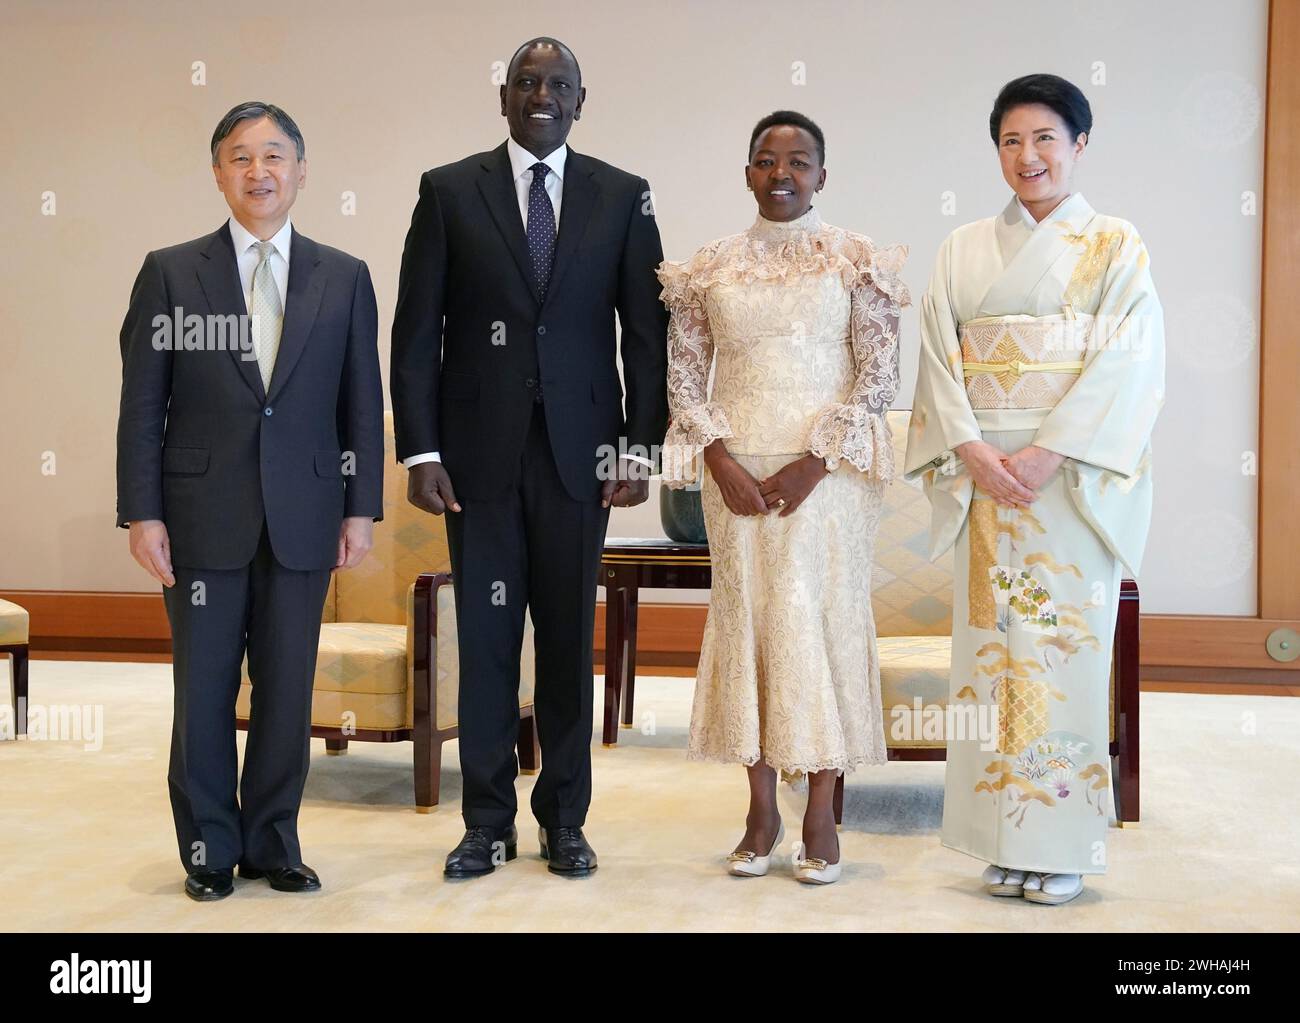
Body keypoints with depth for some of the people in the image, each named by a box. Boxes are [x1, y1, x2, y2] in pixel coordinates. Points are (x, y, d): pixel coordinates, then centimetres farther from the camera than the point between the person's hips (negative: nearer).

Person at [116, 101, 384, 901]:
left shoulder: (344, 279, 6)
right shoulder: (171, 273, 2)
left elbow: (363, 404, 6)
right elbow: (143, 403, 0)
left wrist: (361, 507, 0)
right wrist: (142, 512, -5)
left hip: (304, 517, 1)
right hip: (203, 516, -1)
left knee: (288, 686, 7)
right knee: (204, 687, 6)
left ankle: (274, 843, 21)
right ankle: (211, 849, 20)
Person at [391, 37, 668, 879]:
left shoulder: (622, 196, 5)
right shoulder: (449, 191, 3)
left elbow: (647, 330, 4)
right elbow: (416, 332, 1)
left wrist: (640, 447, -2)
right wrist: (420, 451, -5)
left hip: (579, 452, 1)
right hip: (479, 453, 0)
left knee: (569, 638, 7)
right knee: (485, 636, 4)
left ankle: (565, 820, 20)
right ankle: (488, 823, 15)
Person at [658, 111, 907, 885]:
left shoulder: (857, 261, 2)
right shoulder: (711, 267, 9)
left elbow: (880, 375, -4)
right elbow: (685, 373, 7)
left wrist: (815, 463, -12)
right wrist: (721, 462, -7)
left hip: (827, 469, -2)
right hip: (738, 472, 2)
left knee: (825, 619, -2)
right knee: (746, 619, 4)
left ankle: (822, 814, 9)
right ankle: (762, 812, 14)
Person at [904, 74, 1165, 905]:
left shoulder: (1116, 245, 4)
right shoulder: (965, 248, 12)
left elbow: (1128, 363, -7)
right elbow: (939, 357, 5)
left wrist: (1048, 452, -17)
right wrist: (974, 451, -11)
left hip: (1075, 480, -3)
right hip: (984, 478, 3)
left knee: (1065, 645, -3)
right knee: (992, 645, 2)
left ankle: (1062, 846, 7)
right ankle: (1005, 841, 10)